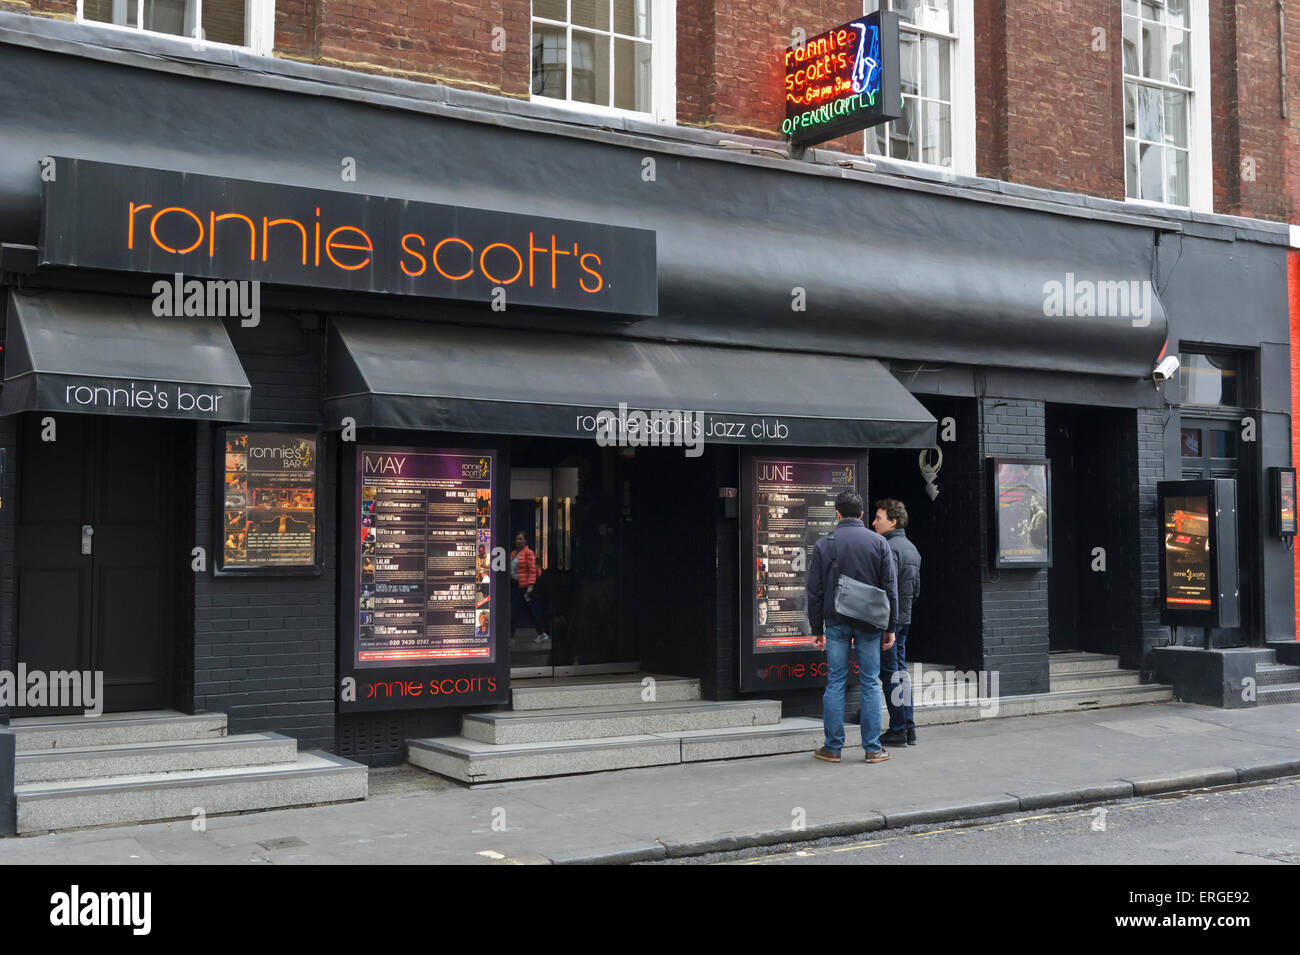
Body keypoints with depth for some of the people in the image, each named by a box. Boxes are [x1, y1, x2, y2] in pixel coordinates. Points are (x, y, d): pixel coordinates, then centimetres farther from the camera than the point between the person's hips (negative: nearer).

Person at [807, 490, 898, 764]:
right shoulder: (879, 542, 2)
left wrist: (816, 629, 8)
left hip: (836, 623, 0)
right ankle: (873, 748, 6)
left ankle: (833, 747, 6)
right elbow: (890, 588, 1)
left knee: (835, 683, 4)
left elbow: (814, 591, 2)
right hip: (869, 623, 0)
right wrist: (890, 627, 6)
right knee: (870, 684, 5)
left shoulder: (823, 544, 1)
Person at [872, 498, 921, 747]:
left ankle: (898, 730, -3)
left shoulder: (889, 548, -15)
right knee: (901, 670, 13)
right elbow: (916, 589, 19)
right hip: (905, 617, 9)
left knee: (889, 673, -5)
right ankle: (908, 727, 16)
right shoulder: (911, 548, 15)